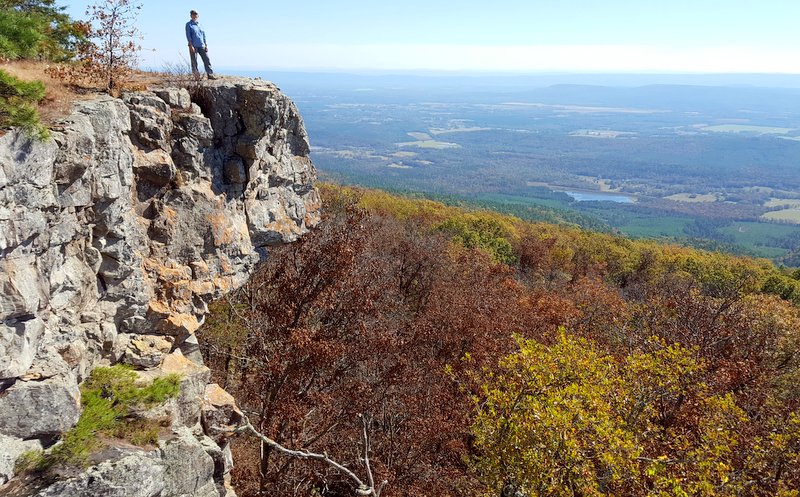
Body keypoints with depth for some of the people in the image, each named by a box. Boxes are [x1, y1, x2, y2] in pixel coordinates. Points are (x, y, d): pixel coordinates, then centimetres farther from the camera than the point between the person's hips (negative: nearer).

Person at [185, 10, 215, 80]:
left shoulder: (200, 25, 17)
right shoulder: (189, 25, 2)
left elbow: (204, 35, 18)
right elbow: (188, 35, -5)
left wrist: (206, 45, 10)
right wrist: (191, 45, -14)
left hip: (201, 46, 5)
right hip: (193, 46, -5)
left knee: (206, 59, -3)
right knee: (194, 61, -2)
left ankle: (210, 74, -3)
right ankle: (197, 76, 0)